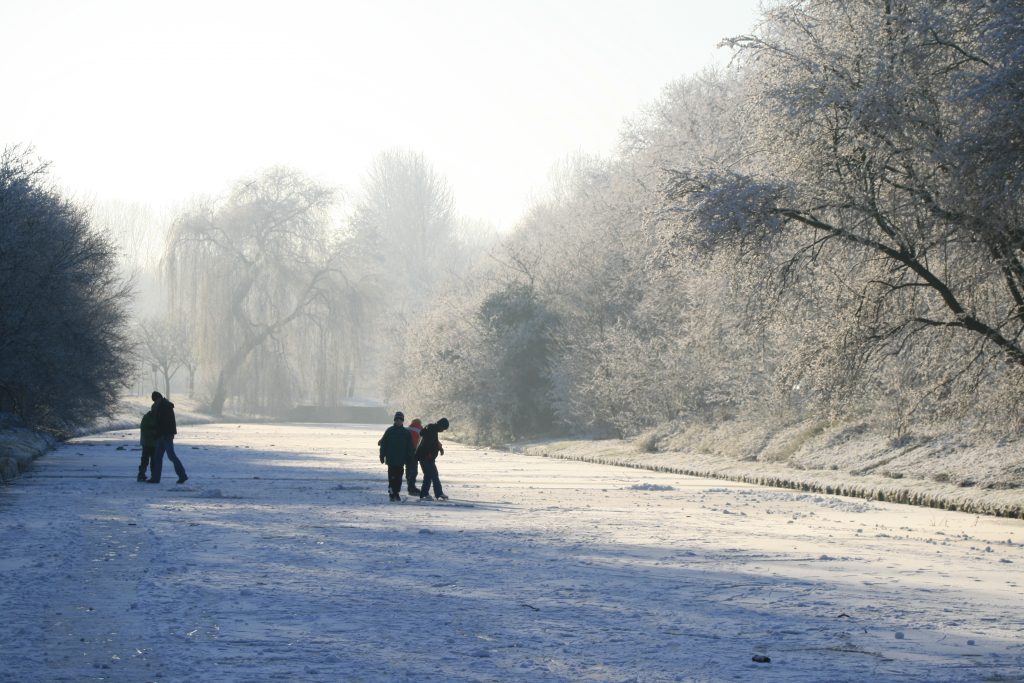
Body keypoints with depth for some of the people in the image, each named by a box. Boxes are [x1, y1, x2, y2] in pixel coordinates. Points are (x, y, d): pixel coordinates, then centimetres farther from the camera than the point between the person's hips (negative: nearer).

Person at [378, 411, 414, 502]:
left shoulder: (406, 433, 7)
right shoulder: (389, 431, 2)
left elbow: (410, 448, 9)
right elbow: (383, 444, 3)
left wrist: (409, 460, 5)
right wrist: (382, 456, -1)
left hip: (401, 460, 2)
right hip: (391, 459, -2)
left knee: (398, 477, 4)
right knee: (392, 477, -6)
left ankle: (396, 493, 13)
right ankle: (391, 494, -2)